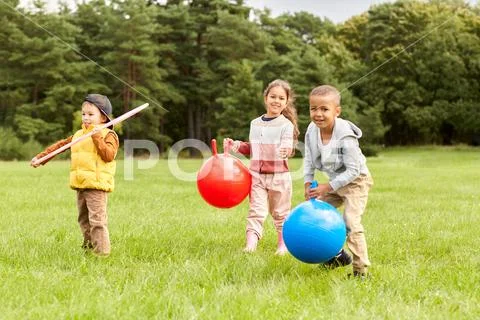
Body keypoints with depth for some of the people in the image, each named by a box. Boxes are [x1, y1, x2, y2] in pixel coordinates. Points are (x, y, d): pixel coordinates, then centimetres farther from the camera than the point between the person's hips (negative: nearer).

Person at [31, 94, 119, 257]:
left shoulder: (108, 135, -4)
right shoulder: (79, 135, 16)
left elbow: (109, 155, -19)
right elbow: (60, 145, 21)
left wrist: (97, 137, -23)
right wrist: (41, 157, 18)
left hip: (96, 184, -8)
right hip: (80, 185, 8)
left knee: (97, 220, -12)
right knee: (83, 220, 17)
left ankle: (102, 252, -10)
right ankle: (88, 248, 29)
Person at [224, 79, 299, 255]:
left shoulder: (286, 124, -6)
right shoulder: (255, 123, 9)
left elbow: (288, 147, -18)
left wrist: (286, 150, -40)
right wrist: (236, 145, 5)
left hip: (279, 176, -3)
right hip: (257, 174, 3)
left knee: (280, 213, 9)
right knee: (256, 211, -5)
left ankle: (282, 244, 21)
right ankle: (250, 244, -13)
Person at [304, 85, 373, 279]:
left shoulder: (345, 136, -31)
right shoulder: (312, 131, -12)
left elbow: (352, 171, -27)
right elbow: (309, 160, 4)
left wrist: (327, 187, -26)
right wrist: (308, 184, -4)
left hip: (355, 182, -8)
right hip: (335, 181, 8)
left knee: (351, 223, -18)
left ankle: (361, 269, -11)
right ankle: (338, 255, 25)